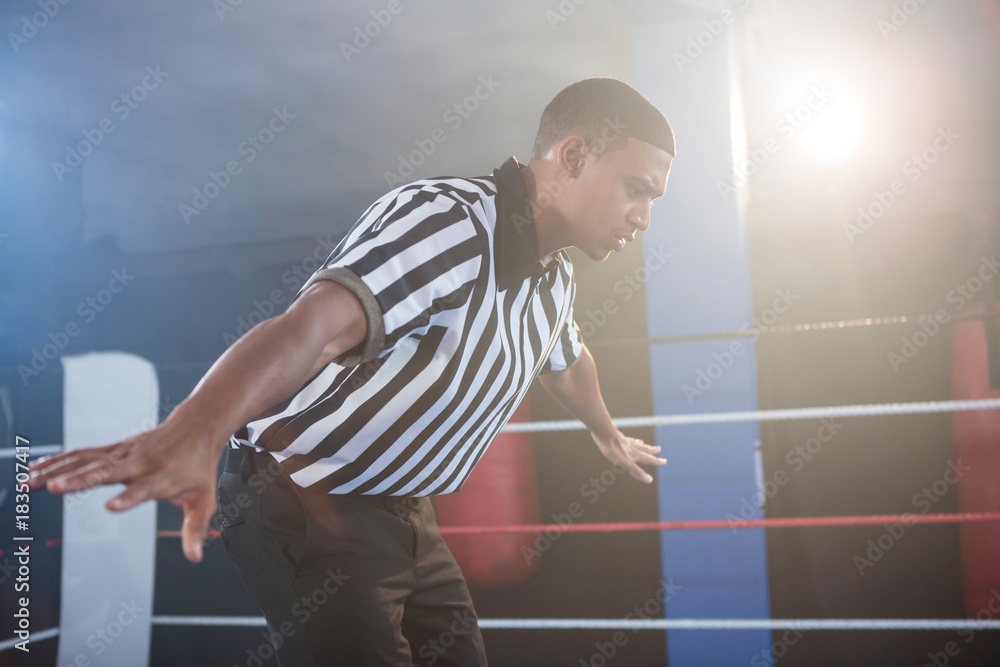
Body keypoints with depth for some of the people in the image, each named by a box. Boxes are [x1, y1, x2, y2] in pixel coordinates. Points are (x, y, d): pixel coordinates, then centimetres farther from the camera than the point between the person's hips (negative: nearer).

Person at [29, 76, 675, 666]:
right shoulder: (447, 220, -24)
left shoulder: (556, 278, 6)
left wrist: (608, 434, 47)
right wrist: (193, 431, -58)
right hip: (308, 503, -9)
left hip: (405, 512, 9)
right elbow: (312, 324, -41)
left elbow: (566, 361, 29)